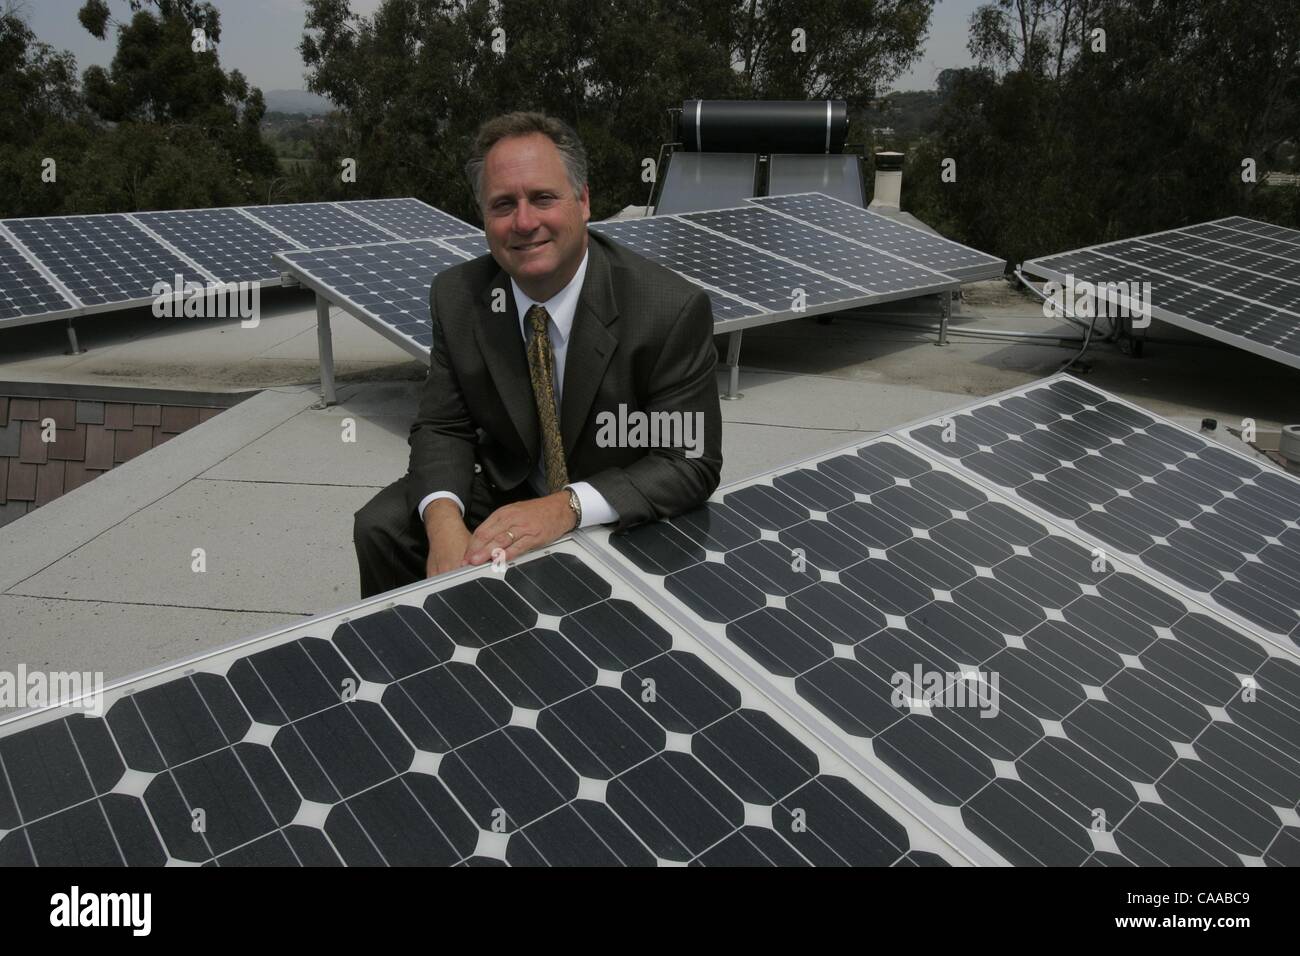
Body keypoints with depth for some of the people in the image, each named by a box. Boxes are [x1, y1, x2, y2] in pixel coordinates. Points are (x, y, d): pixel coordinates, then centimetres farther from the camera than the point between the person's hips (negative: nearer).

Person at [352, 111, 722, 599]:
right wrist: (443, 517, -28)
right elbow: (443, 427, -5)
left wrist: (567, 508, -37)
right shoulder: (456, 297, -9)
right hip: (505, 493, 4)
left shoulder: (675, 311, -23)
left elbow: (690, 462, -22)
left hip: (623, 518, -3)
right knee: (380, 528, -14)